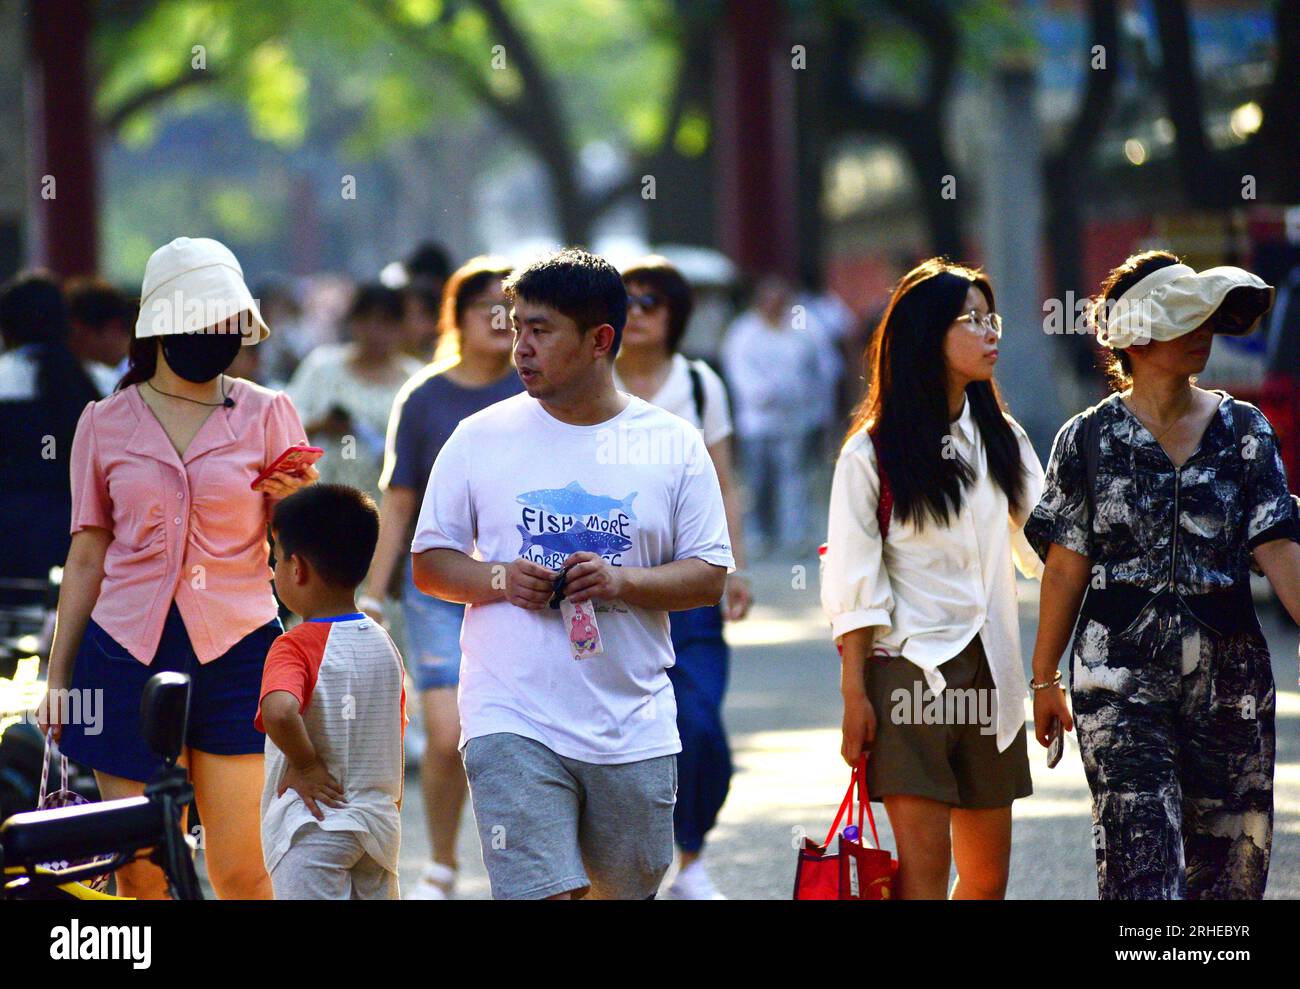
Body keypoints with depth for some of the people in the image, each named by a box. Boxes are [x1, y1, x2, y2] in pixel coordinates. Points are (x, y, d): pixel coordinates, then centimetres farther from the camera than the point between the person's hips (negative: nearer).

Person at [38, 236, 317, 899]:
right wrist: (57, 677, 11)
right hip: (129, 652, 1)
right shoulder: (106, 424, 8)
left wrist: (298, 500, -13)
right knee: (140, 874, 0)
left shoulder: (266, 415, 6)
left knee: (241, 873, -6)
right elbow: (87, 556, 13)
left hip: (236, 652, -1)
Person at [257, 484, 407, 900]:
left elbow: (281, 711, -36)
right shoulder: (384, 644, 7)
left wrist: (305, 765, -19)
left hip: (311, 829, -7)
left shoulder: (295, 647, -14)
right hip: (380, 825, 7)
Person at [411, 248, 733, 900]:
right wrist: (500, 580, -13)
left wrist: (623, 582, -15)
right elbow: (429, 563, 7)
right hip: (513, 723, -2)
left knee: (629, 890, 12)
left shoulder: (673, 445, 4)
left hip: (633, 727, 2)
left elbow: (709, 577, 3)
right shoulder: (480, 439, 4)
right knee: (541, 893, -14)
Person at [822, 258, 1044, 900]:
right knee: (924, 867, -11)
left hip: (989, 673, 5)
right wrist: (855, 694, -9)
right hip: (909, 671, -5)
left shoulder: (1001, 438, 12)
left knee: (987, 876, 7)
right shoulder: (873, 451, -3)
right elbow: (855, 585, -5)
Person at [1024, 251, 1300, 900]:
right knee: (1142, 866, -12)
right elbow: (1067, 566, 4)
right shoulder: (1089, 439, 1)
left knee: (1231, 867, 5)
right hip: (1122, 681, -3)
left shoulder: (1244, 431, 6)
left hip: (1230, 676, 3)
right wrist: (1044, 678, 6)